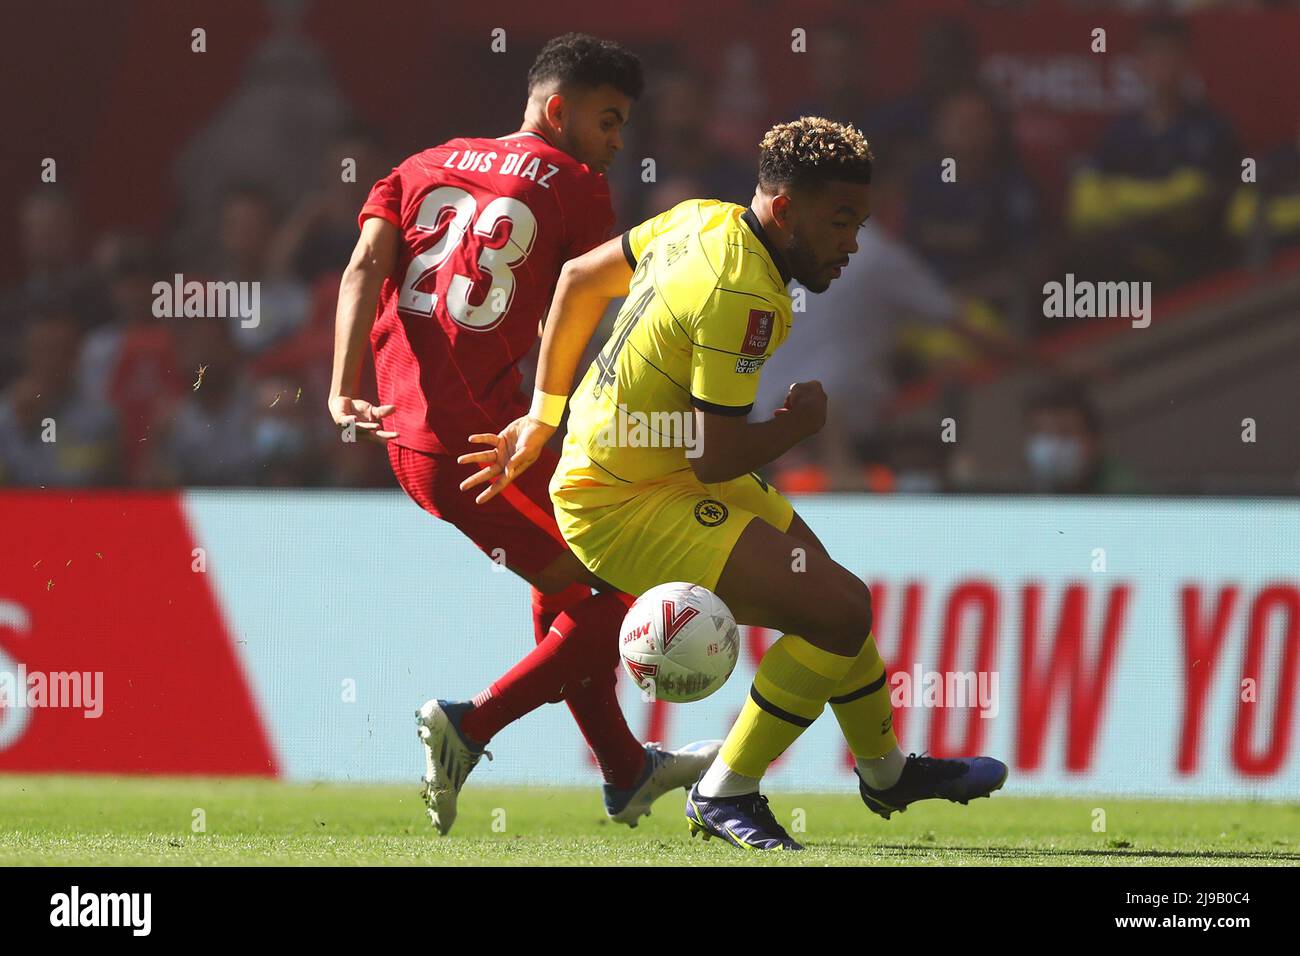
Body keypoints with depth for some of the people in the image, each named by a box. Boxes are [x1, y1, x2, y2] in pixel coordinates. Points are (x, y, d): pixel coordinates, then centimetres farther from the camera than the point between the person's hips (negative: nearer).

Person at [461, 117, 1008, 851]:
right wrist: (801, 421, -8)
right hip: (625, 507, -10)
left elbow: (579, 279, 14)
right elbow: (713, 458, -27)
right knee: (840, 610, -17)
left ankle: (887, 771, 44)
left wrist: (545, 417, 22)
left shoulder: (703, 221, 1)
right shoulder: (744, 294, -27)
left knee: (831, 598, 20)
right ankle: (726, 795, -3)